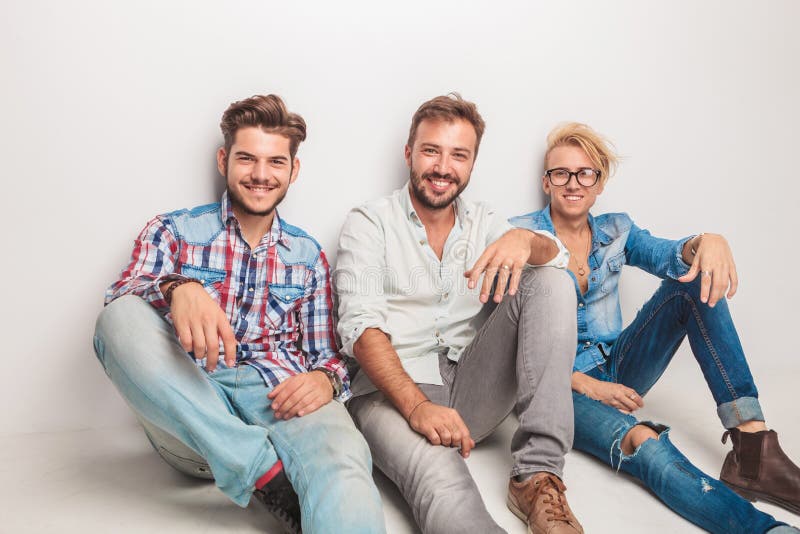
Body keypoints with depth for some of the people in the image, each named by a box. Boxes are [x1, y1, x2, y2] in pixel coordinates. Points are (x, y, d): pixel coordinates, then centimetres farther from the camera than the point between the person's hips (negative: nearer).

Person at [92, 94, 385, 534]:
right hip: (191, 410, 1)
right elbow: (121, 299, -8)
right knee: (122, 318, -30)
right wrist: (176, 288, -32)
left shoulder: (308, 255, 19)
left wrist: (326, 379, -9)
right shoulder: (172, 231, 12)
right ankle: (269, 476, -28)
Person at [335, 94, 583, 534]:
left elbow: (554, 255, 0)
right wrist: (416, 406, -26)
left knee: (551, 284, -15)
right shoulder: (368, 225, 3)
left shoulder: (482, 222, 17)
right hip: (392, 393, -6)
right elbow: (362, 328, -10)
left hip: (472, 389, 6)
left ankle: (538, 474, -21)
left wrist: (524, 240, -25)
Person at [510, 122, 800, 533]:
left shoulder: (615, 231, 8)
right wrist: (586, 386, -20)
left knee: (697, 281, -16)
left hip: (616, 370, 6)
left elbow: (667, 256, -13)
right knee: (646, 445, -38)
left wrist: (706, 242, -38)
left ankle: (753, 448, -24)